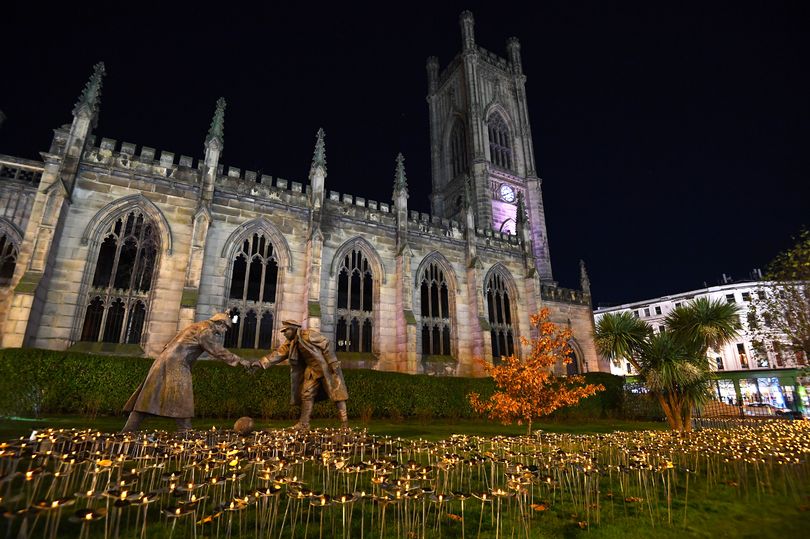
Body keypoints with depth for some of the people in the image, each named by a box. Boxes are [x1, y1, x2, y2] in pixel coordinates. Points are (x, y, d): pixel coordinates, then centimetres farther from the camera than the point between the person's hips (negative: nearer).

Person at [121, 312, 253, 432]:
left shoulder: (199, 326, 22)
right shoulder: (206, 329, -8)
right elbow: (217, 351, -14)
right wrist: (239, 360, -13)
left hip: (165, 361, 10)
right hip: (175, 364, -10)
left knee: (148, 398, 7)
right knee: (182, 399, -8)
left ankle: (128, 431, 9)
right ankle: (185, 432, -9)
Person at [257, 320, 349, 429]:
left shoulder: (308, 334, -18)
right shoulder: (290, 344, 6)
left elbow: (326, 345, -19)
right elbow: (277, 354, 2)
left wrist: (333, 363, -21)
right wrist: (260, 363, -10)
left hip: (326, 366, -8)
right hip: (312, 370, 8)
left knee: (337, 393, -5)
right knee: (306, 394, 6)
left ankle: (345, 423, -1)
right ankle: (303, 424, 15)